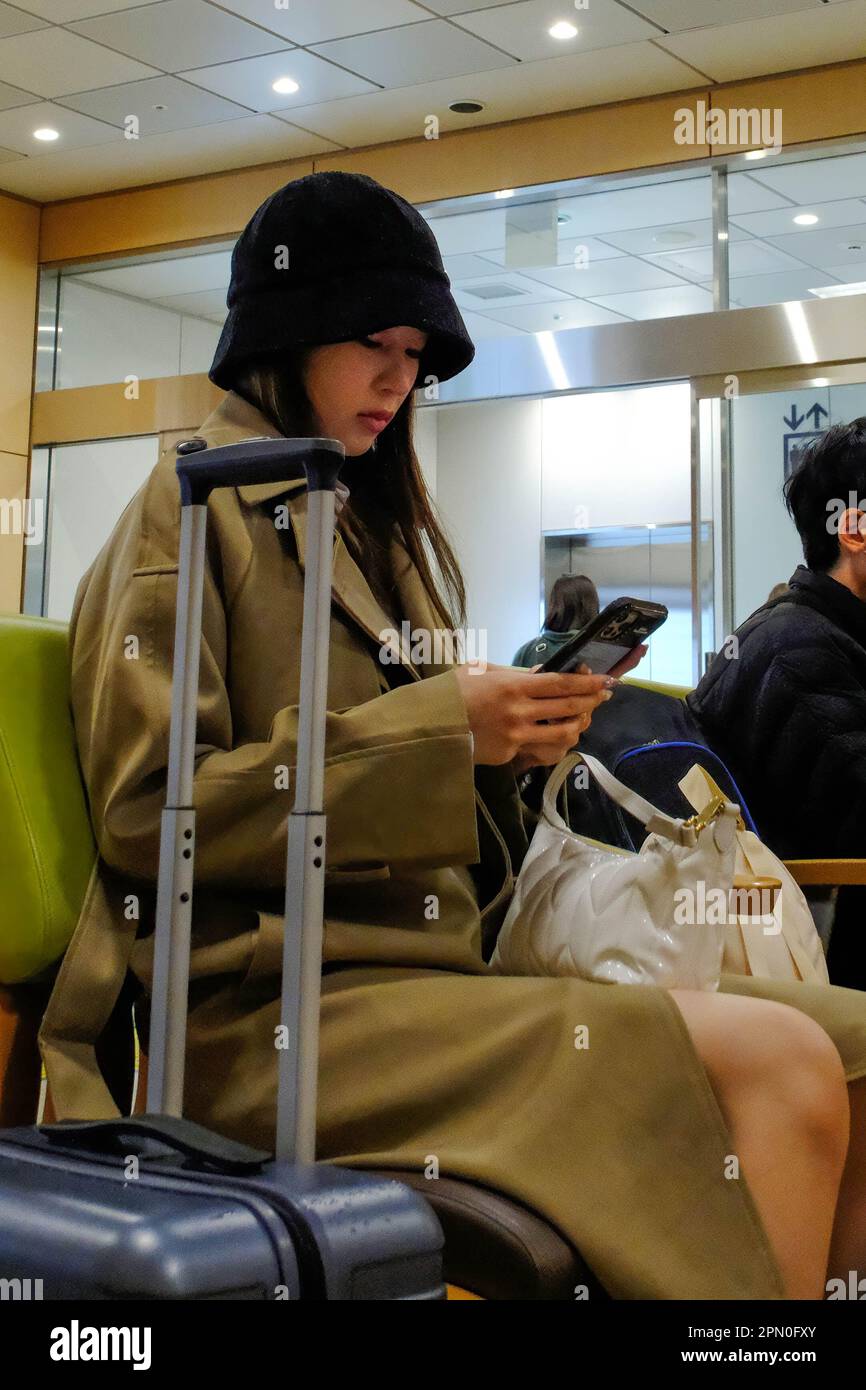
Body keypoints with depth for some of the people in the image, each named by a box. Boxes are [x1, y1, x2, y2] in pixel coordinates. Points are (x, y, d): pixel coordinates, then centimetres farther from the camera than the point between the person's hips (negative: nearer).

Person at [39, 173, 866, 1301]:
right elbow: (145, 806, -10)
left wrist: (512, 736, 4)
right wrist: (439, 727, -15)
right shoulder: (197, 509, 1)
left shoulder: (359, 521, 23)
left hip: (433, 958, 8)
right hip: (278, 1006, -8)